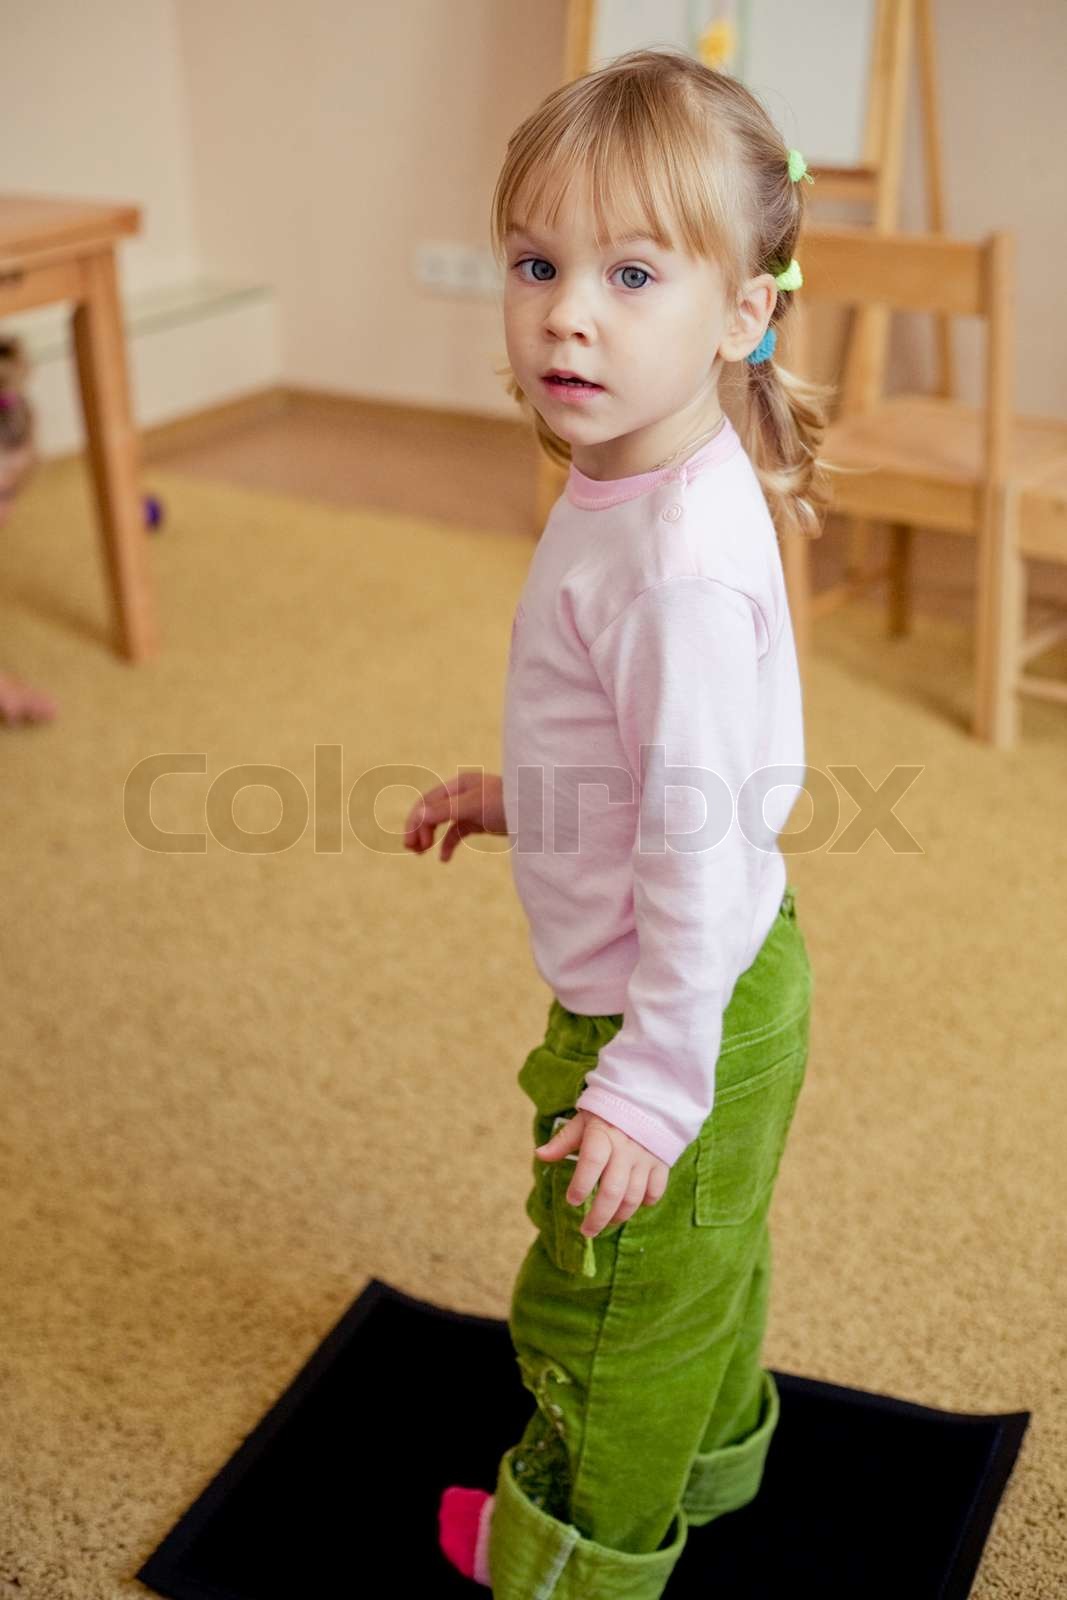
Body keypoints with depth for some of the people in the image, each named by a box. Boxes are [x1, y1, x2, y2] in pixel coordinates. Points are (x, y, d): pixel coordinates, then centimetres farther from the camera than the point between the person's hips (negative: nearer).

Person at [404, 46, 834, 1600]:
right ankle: (706, 1453, 57)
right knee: (700, 1264, 31)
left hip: (679, 1007, -9)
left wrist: (651, 1083, -25)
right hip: (730, 983, 9)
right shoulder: (632, 488, -1)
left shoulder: (680, 563, -33)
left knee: (615, 1295, 16)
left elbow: (702, 837, -30)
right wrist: (510, 794, 17)